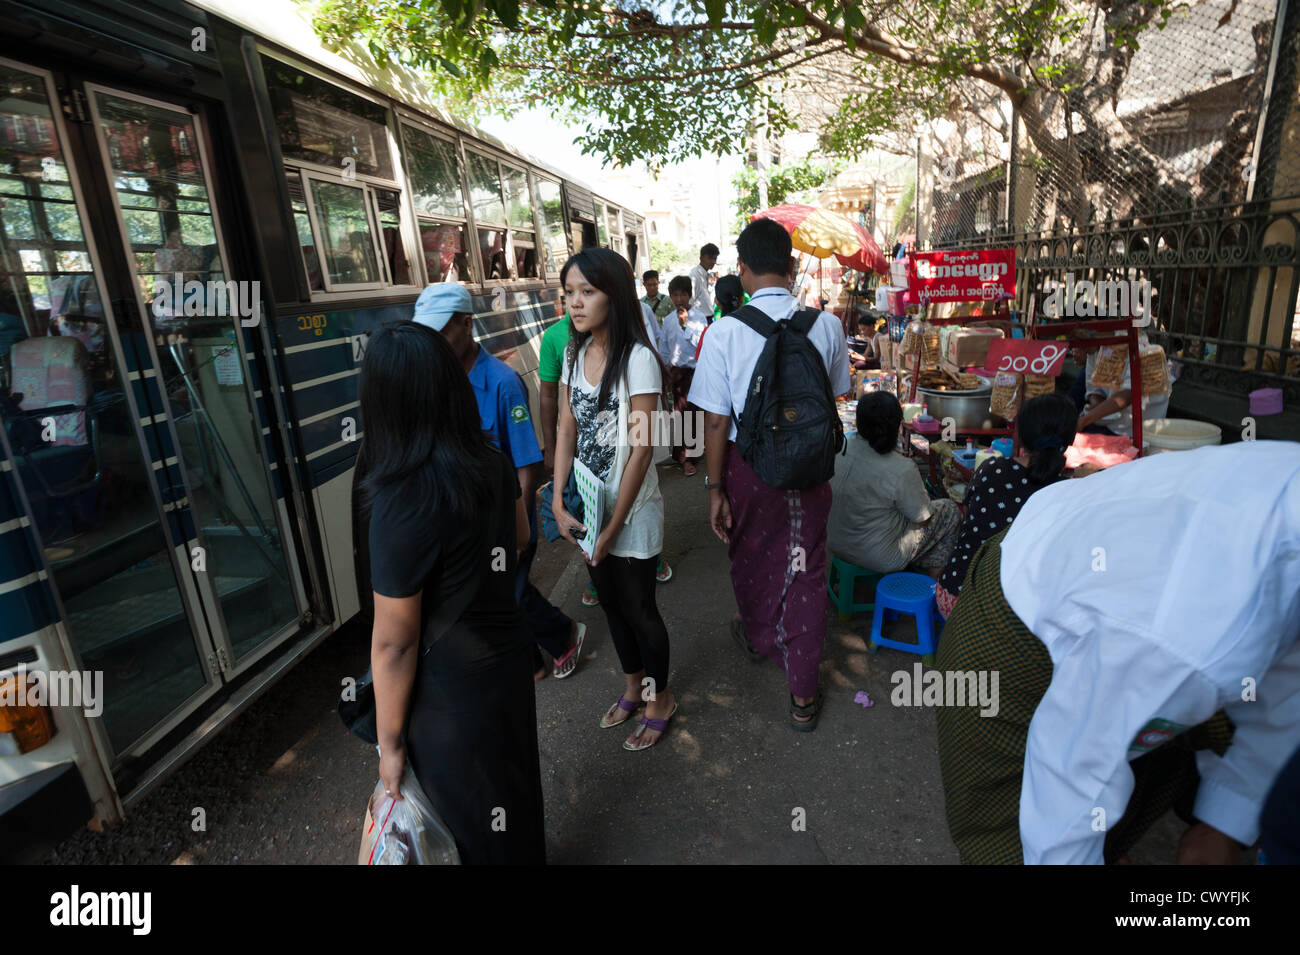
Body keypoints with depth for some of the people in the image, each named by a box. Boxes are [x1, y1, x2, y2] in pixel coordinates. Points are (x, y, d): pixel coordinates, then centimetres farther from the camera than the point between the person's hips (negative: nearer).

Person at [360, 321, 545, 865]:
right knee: (514, 792, 31)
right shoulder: (492, 462, -10)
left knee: (477, 826, 21)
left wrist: (391, 743, -9)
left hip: (453, 692, -6)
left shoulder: (403, 503, -30)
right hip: (509, 655, 7)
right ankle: (528, 853, 56)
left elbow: (394, 643, -22)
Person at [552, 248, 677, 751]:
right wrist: (560, 503, -5)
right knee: (610, 600, 20)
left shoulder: (638, 359, -19)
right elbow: (567, 431, 3)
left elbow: (640, 448, -19)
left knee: (638, 607, 10)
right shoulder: (574, 353, 2)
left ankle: (660, 697, 35)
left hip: (631, 510, -6)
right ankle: (633, 685, 44)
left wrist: (614, 526, -16)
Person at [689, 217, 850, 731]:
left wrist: (715, 488, -5)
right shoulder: (826, 324, -8)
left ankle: (758, 636, 52)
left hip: (749, 468, -1)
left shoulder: (725, 331, -16)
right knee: (806, 571, 13)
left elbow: (716, 420, -14)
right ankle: (803, 694, 24)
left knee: (751, 558, 24)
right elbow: (834, 395, 5)